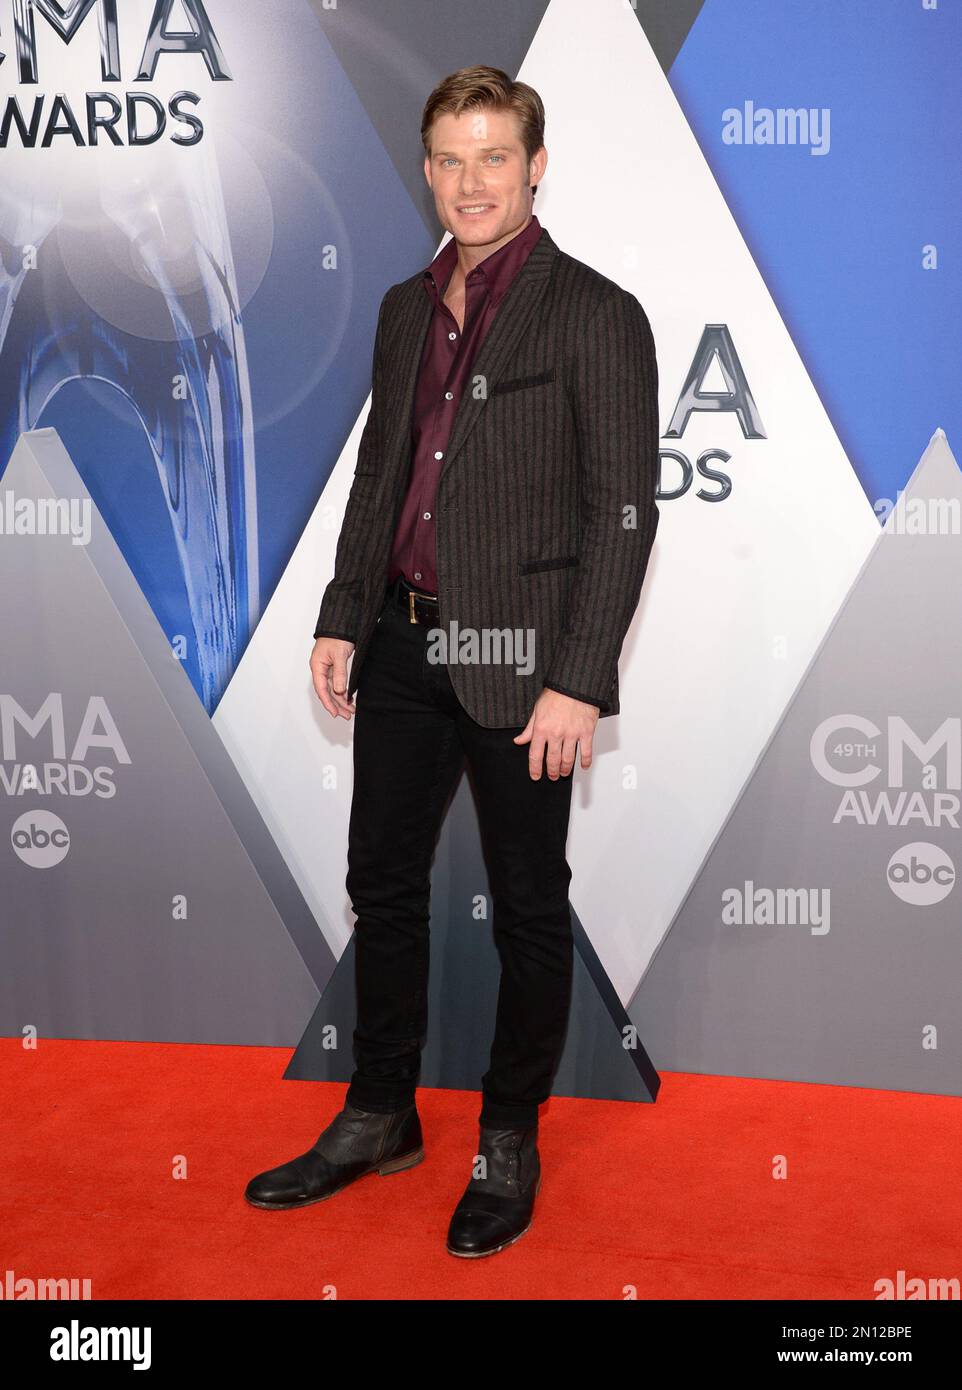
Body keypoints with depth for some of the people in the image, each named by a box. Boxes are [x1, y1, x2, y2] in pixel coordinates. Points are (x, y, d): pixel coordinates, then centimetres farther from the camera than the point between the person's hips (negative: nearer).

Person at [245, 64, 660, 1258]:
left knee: (528, 908, 8)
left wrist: (579, 681, -16)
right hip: (403, 645, 6)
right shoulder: (405, 310, 12)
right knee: (383, 885, 14)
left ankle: (508, 1146, 25)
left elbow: (623, 510, -11)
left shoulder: (595, 316, -7)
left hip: (516, 656, -6)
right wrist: (340, 619, 10)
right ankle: (380, 1120, 32)